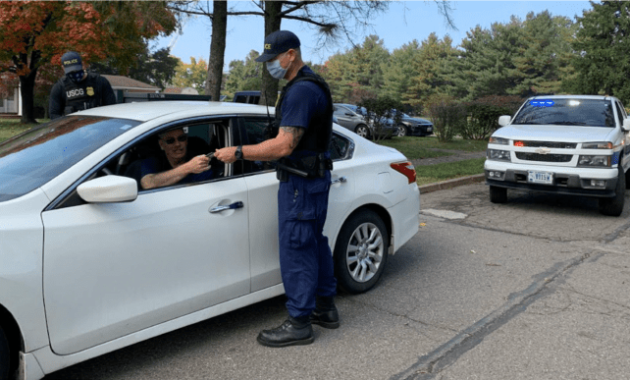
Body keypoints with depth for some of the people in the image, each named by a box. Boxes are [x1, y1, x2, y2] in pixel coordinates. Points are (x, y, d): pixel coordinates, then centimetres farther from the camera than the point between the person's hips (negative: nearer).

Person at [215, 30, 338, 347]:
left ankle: (299, 323, 8)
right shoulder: (310, 85, 15)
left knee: (295, 250, -3)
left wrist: (239, 152, -20)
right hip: (313, 177, 11)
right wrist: (265, 153, 17)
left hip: (300, 182, -11)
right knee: (315, 243, 17)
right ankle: (325, 308, 29)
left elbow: (285, 145, -26)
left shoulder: (301, 91, -19)